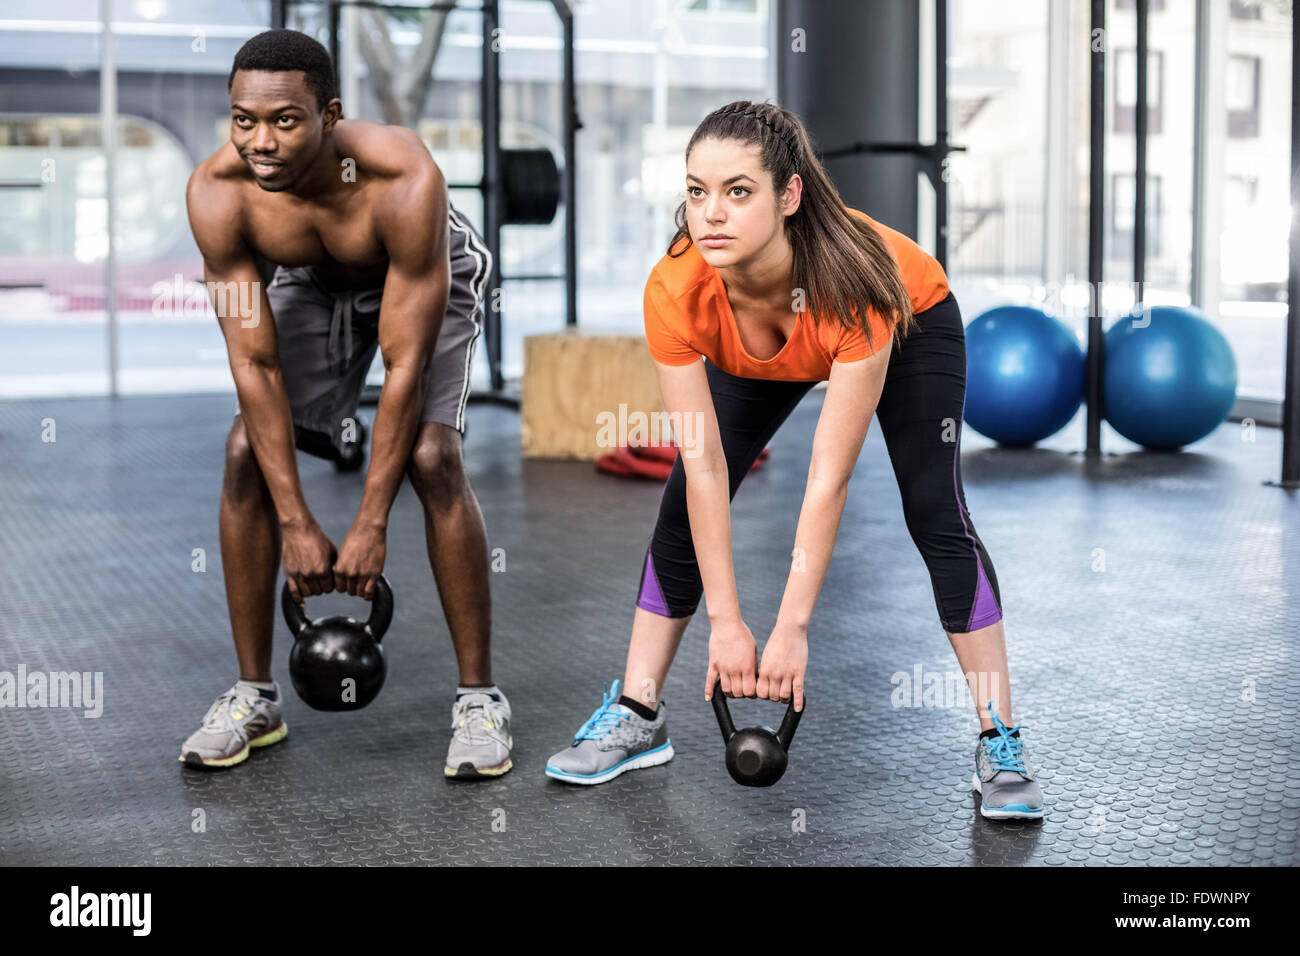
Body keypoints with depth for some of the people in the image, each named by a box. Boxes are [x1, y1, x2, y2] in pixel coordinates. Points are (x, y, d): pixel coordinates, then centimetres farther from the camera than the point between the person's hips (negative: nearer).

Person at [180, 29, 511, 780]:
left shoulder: (405, 181, -41)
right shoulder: (217, 193, -31)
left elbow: (406, 366, -35)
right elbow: (254, 363, -25)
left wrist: (371, 527, -32)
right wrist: (297, 524, -26)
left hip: (427, 277, -3)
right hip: (314, 282, 3)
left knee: (432, 456, -23)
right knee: (247, 450, -12)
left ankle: (481, 698, -9)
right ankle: (255, 696, 3)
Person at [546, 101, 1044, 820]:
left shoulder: (855, 280, -45)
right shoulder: (676, 292, -37)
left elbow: (828, 477, -39)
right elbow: (705, 468, -30)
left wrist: (793, 627, -37)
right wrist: (725, 623, -27)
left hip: (910, 328, -3)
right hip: (755, 355, 3)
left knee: (935, 513, -16)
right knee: (683, 507, -7)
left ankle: (1001, 747, -5)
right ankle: (636, 718, 7)